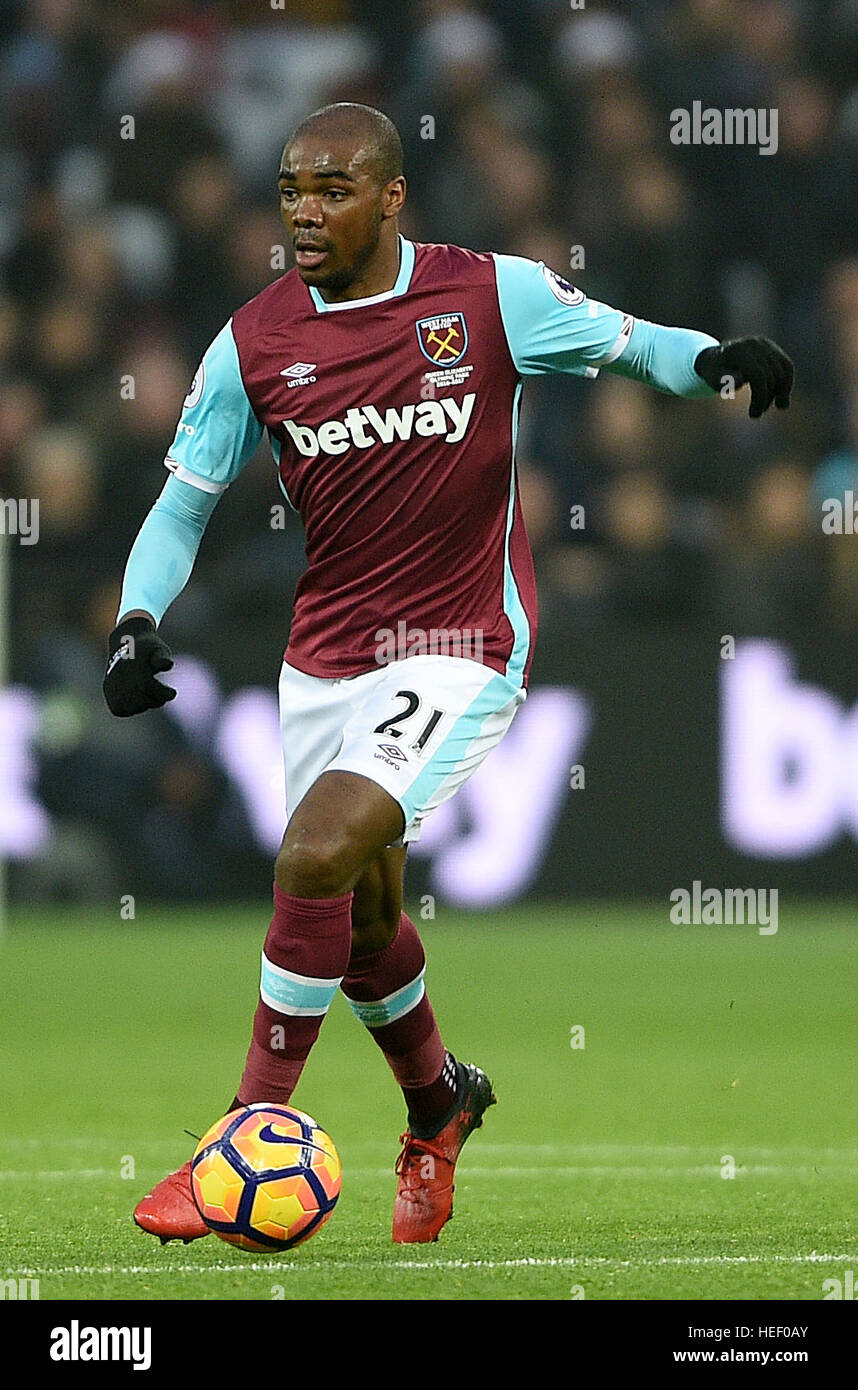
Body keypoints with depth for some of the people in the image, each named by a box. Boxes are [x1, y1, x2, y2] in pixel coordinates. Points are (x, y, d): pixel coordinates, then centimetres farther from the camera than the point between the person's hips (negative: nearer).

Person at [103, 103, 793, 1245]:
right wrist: (138, 622, -11)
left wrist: (710, 359, -20)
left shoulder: (493, 295, -9)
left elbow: (625, 344, 2)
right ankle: (438, 1104, 45)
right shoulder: (253, 343, -2)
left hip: (462, 647, -5)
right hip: (327, 656, 5)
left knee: (319, 853, -24)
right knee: (360, 918, 14)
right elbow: (184, 504, 6)